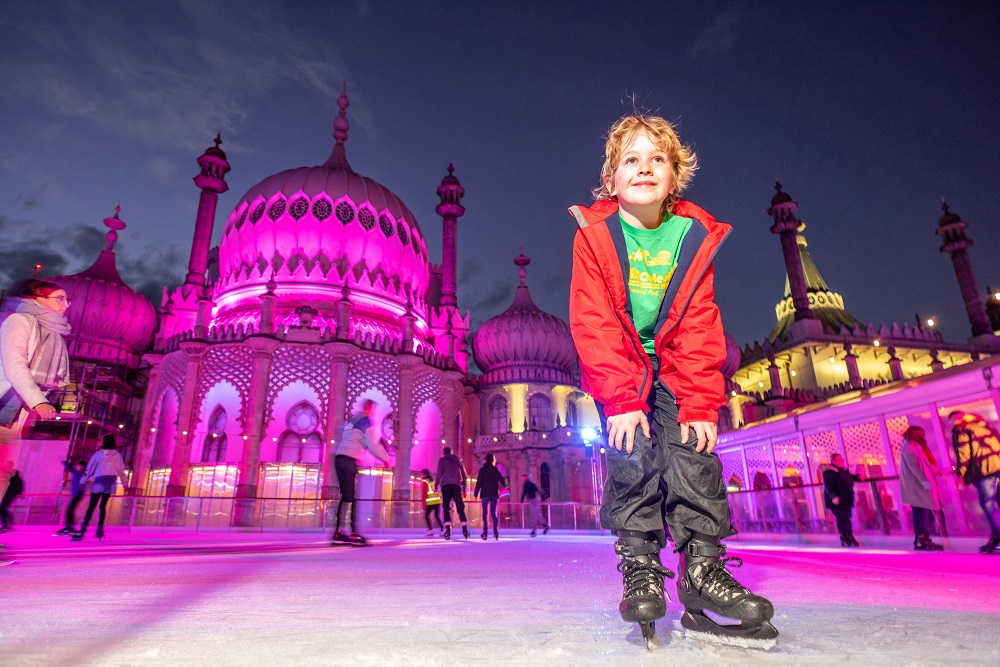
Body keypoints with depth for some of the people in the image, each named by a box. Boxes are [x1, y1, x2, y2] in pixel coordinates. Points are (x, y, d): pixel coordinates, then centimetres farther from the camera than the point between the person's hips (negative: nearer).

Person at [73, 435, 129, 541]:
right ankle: (100, 529, 5)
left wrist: (83, 481, 20)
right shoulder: (117, 455, 9)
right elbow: (122, 470, 12)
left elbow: (89, 468, 9)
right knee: (103, 505, 10)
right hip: (111, 482, 1)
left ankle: (83, 529, -14)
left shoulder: (98, 454, 6)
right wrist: (125, 483, 21)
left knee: (91, 506, -3)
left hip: (99, 481, -1)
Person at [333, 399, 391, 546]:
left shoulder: (352, 420, 21)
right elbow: (371, 445, -8)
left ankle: (338, 532, 7)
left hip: (340, 459, 8)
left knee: (346, 496, 8)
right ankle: (343, 531, -11)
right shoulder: (366, 420, -4)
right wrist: (386, 458, 3)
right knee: (349, 497, -8)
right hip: (349, 461, -8)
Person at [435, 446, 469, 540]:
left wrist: (436, 485, 3)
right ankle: (464, 528, -11)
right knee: (460, 507, 1)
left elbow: (439, 473, 0)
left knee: (446, 507, -3)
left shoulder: (442, 460, 12)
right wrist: (464, 488, 22)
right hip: (457, 485, 3)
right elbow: (464, 475, 20)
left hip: (446, 485, -3)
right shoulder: (458, 460, 23)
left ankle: (448, 530, -15)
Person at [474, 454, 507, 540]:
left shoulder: (482, 470, 1)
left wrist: (476, 493, -1)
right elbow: (502, 480, 7)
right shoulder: (496, 470, 7)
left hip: (485, 494, -2)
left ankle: (485, 531, -11)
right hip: (494, 494, 2)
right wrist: (504, 485, 29)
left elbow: (479, 482, -4)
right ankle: (496, 530, -7)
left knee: (485, 512, 0)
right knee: (493, 513, 6)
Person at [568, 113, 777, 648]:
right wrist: (622, 399, -26)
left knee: (691, 450, -12)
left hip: (674, 363, 2)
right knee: (632, 452, -17)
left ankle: (702, 566, -5)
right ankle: (638, 564, -6)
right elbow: (593, 324, -18)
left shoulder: (694, 237, -7)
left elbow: (700, 328, -9)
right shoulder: (595, 234, -13)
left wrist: (699, 403, -18)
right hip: (617, 366, -2)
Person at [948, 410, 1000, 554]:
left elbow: (962, 452, -7)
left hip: (983, 469, -7)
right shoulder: (983, 424, 23)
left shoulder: (959, 430, 1)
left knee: (987, 504, -6)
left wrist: (961, 473, -1)